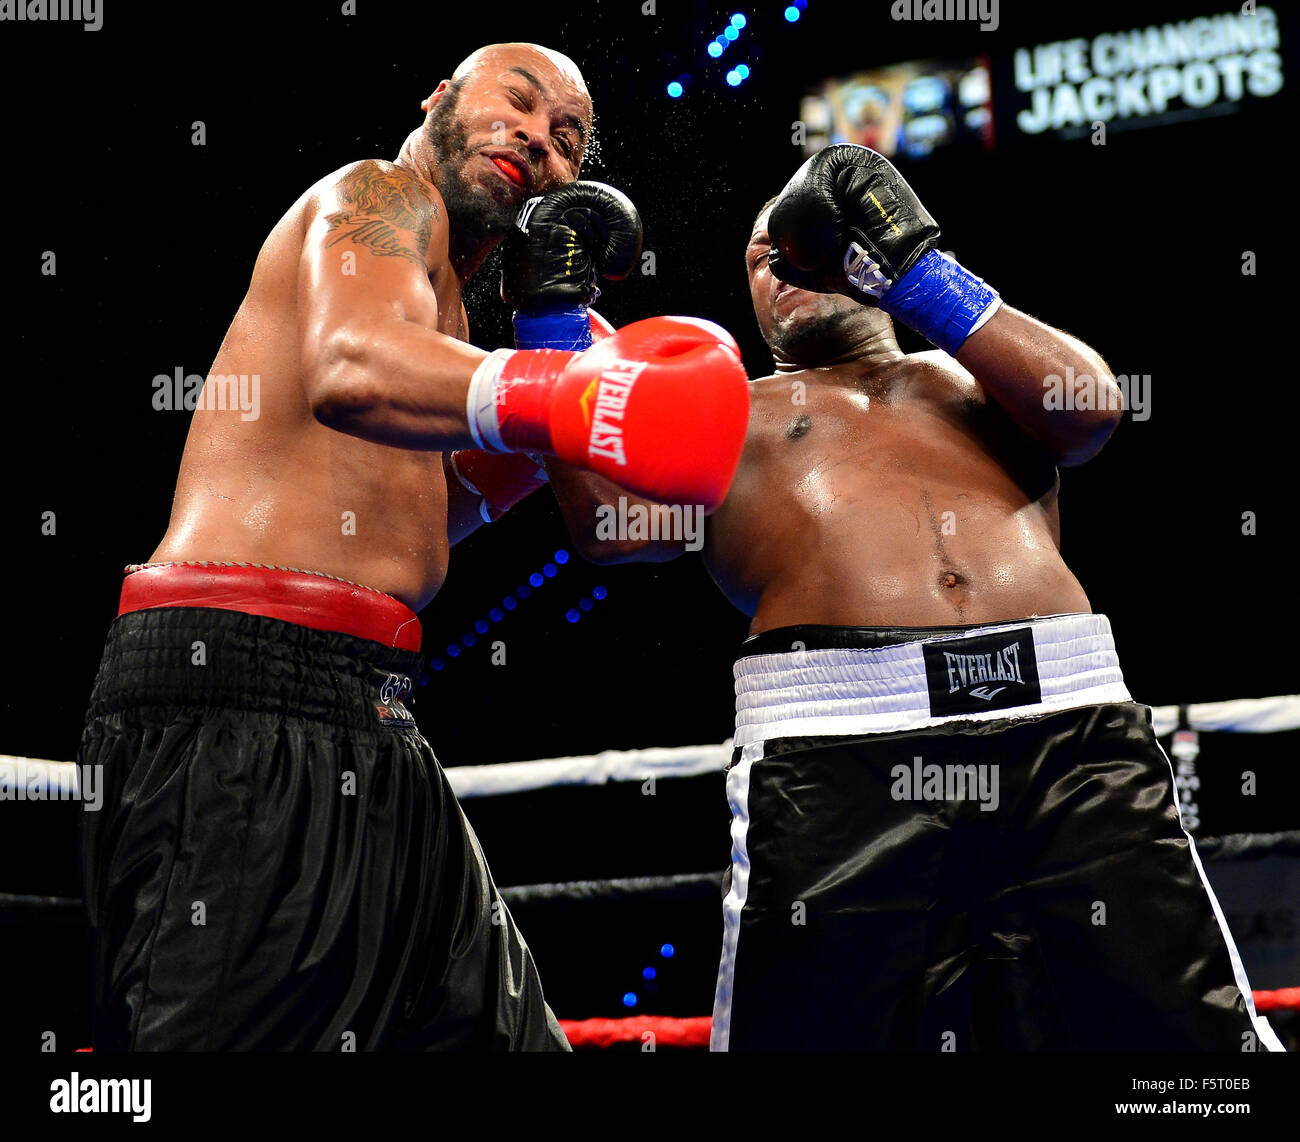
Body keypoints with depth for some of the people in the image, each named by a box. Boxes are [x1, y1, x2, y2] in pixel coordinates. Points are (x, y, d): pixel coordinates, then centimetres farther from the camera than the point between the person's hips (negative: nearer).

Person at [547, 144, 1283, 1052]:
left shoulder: (975, 378, 30)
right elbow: (611, 521, 8)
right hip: (839, 762, -1)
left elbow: (1089, 406, 8)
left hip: (1074, 737, 1)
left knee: (1185, 1032, -7)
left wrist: (915, 267, 10)